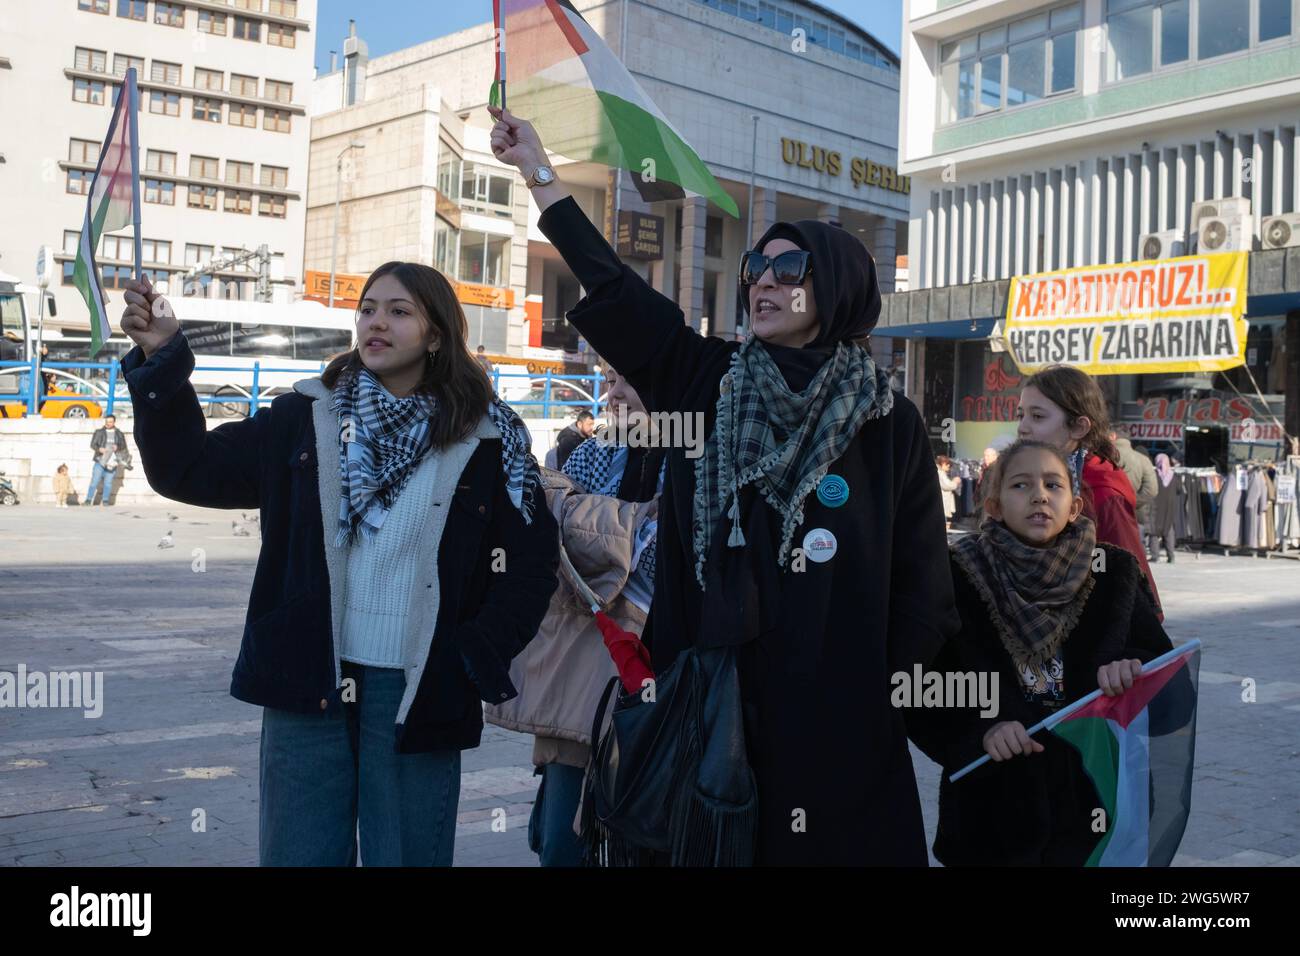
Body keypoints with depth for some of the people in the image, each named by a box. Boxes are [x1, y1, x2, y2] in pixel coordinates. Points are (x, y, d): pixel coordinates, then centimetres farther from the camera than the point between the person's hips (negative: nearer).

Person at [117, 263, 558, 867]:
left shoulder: (486, 440, 0)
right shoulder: (307, 415, 6)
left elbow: (529, 566, 2)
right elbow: (189, 469, 5)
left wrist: (479, 659, -8)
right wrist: (160, 359, -5)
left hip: (419, 693, -1)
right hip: (308, 682, 2)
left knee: (407, 855, 9)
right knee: (296, 854, 10)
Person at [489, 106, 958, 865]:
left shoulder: (891, 422, 0)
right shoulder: (706, 380, 5)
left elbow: (921, 579, 1)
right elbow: (612, 286, -2)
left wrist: (900, 702, -2)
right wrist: (539, 170, -5)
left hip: (841, 712, -1)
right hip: (712, 696, 2)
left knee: (838, 843, 7)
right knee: (714, 845, 9)